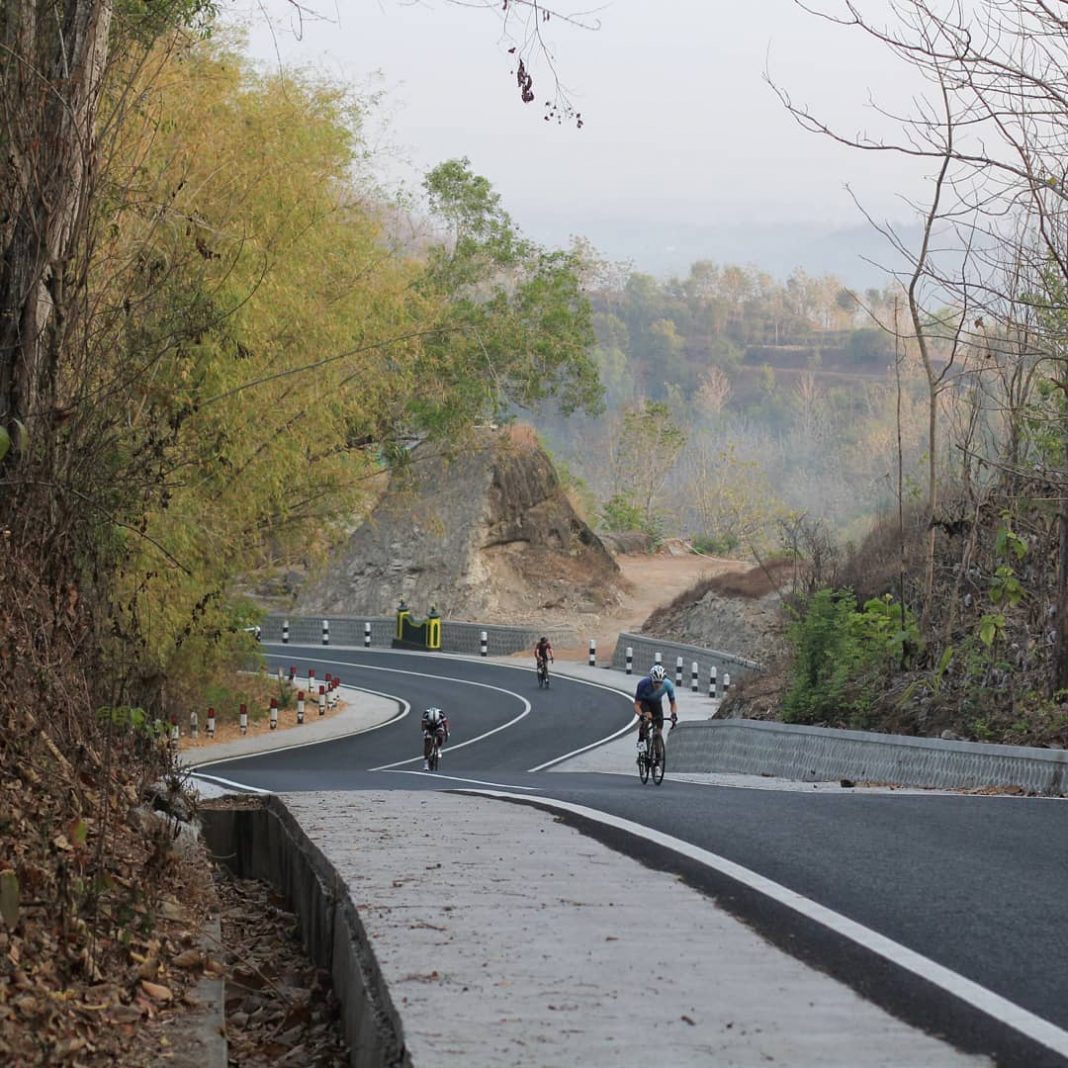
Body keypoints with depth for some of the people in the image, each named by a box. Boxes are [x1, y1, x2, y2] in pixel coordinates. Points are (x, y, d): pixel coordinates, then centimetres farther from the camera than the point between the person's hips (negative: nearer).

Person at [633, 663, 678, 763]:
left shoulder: (668, 685, -29)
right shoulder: (643, 683, -36)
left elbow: (673, 703, -15)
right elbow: (637, 704, -30)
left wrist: (674, 714, -35)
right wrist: (641, 715, -49)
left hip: (656, 703, 3)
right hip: (643, 701, -3)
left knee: (658, 731, -5)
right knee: (648, 716, -36)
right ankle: (641, 741, -13)